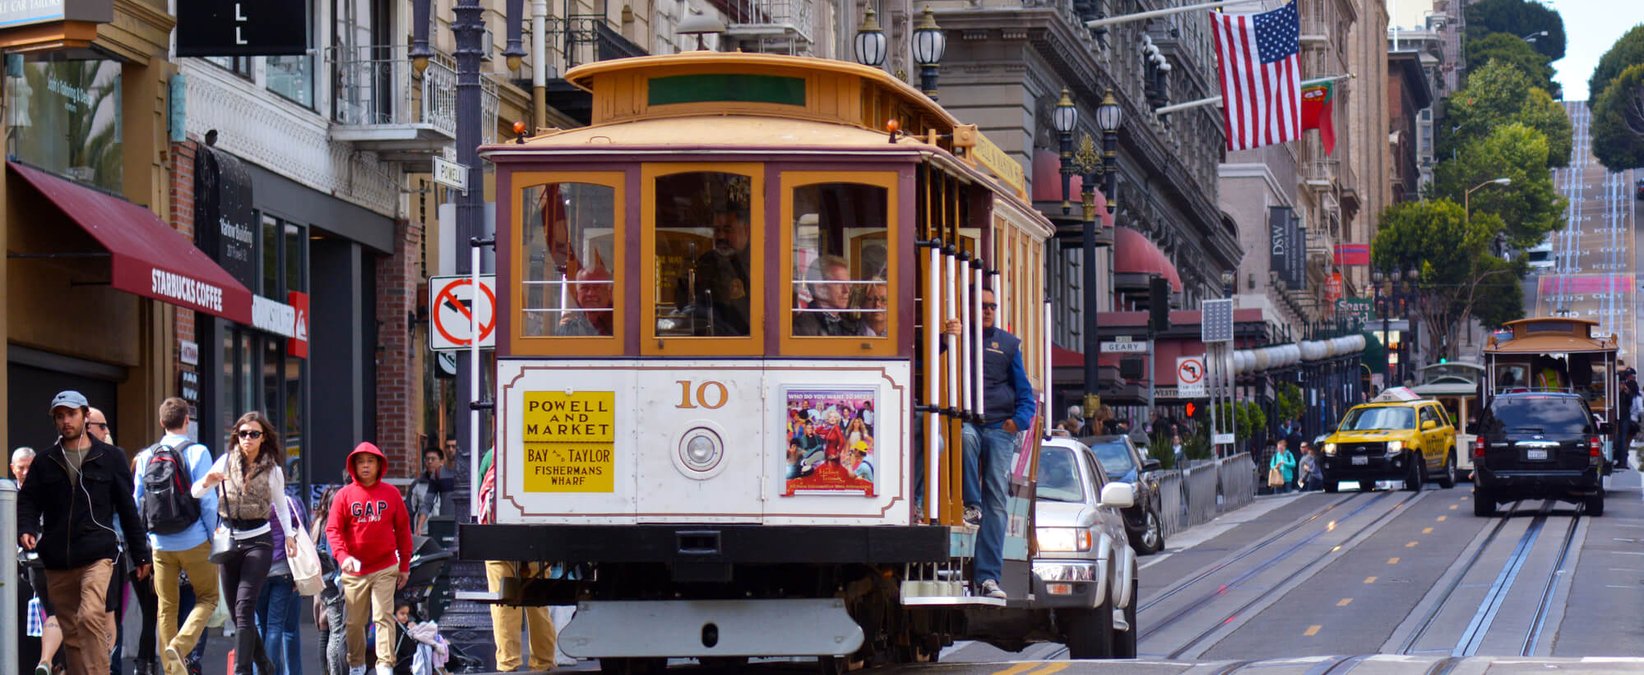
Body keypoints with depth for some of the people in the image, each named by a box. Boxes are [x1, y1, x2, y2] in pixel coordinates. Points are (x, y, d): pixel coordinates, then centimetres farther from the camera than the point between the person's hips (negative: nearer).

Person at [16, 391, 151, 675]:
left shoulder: (111, 457, 6)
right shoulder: (46, 461, 11)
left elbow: (127, 508, 8)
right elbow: (27, 500, 9)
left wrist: (140, 555, 8)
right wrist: (26, 530, -12)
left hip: (97, 555, -3)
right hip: (56, 561, 4)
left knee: (90, 616, -24)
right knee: (71, 634, 8)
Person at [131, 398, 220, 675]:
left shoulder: (146, 457, 5)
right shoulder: (197, 453, -7)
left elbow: (137, 500, 8)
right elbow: (207, 499, -10)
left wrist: (146, 538, 18)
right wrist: (212, 536, 1)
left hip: (161, 545, 3)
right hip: (194, 542, -3)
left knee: (166, 607, 11)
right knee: (207, 597, 11)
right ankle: (180, 645, -13)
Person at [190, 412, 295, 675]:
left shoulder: (273, 469, 2)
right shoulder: (226, 461, 3)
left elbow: (281, 505, 16)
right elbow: (195, 493, 0)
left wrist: (289, 535, 7)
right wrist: (207, 482, -21)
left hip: (258, 540, -3)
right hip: (229, 540, 3)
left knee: (244, 606, -17)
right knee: (236, 611, 7)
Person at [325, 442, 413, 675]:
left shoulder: (391, 494, 3)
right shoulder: (344, 495, 1)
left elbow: (403, 530, 8)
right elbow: (333, 529, -4)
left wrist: (405, 566, 7)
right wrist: (342, 556, -20)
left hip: (385, 568, -1)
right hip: (354, 570, 1)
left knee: (384, 617, -9)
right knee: (354, 621, 8)